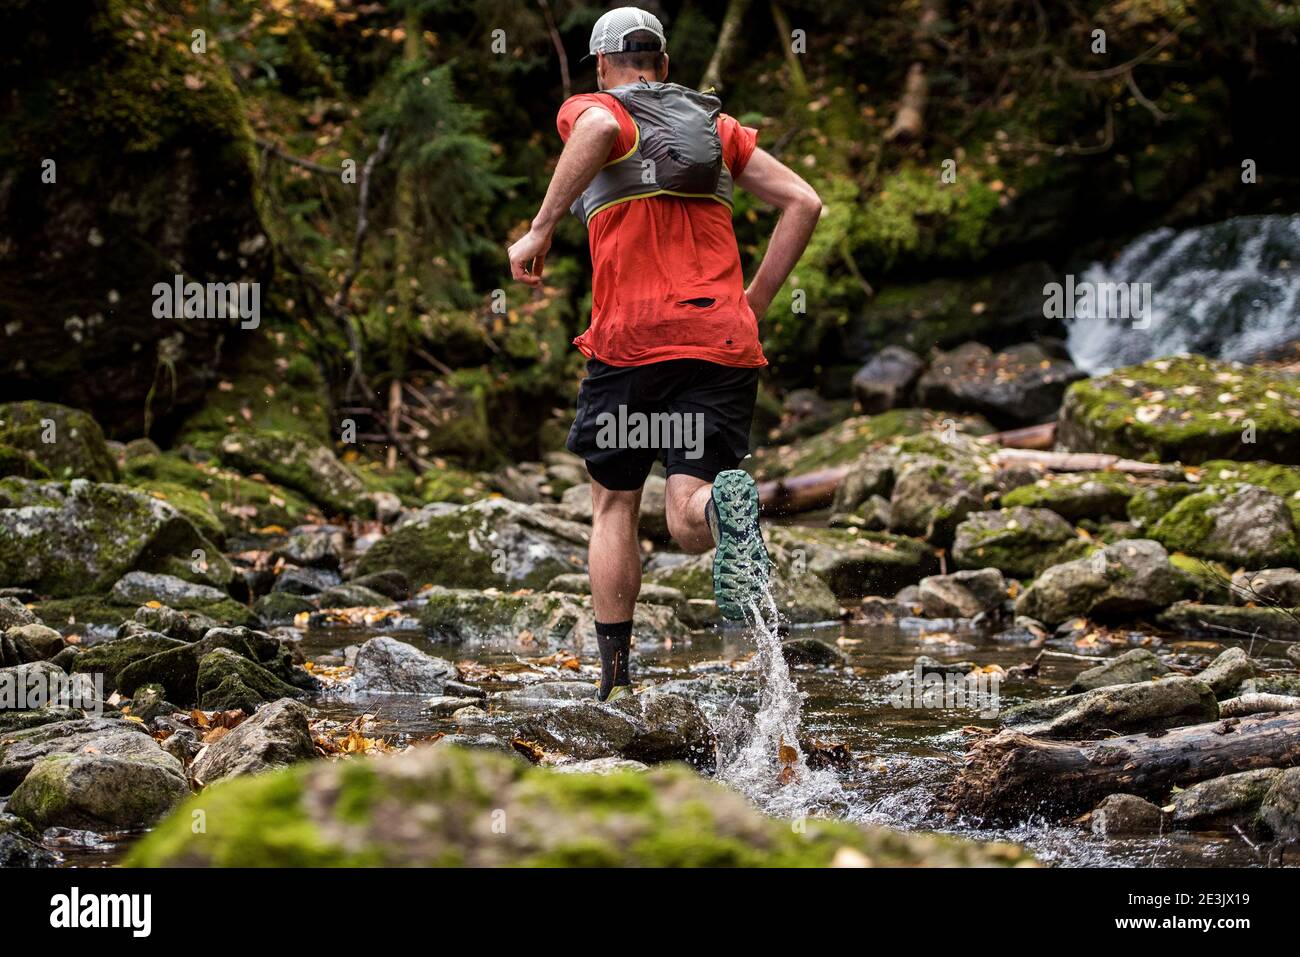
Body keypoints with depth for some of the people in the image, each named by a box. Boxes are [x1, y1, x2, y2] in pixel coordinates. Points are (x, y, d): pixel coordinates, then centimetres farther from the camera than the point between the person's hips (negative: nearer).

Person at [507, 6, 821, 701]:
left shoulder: (590, 110, 8)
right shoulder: (717, 126, 21)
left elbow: (602, 129, -19)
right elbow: (804, 203, 12)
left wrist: (539, 230, -14)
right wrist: (754, 302, 16)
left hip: (630, 337, -2)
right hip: (724, 338, 2)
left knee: (614, 503, 16)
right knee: (689, 525, -2)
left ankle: (615, 678, 14)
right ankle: (726, 503, -40)